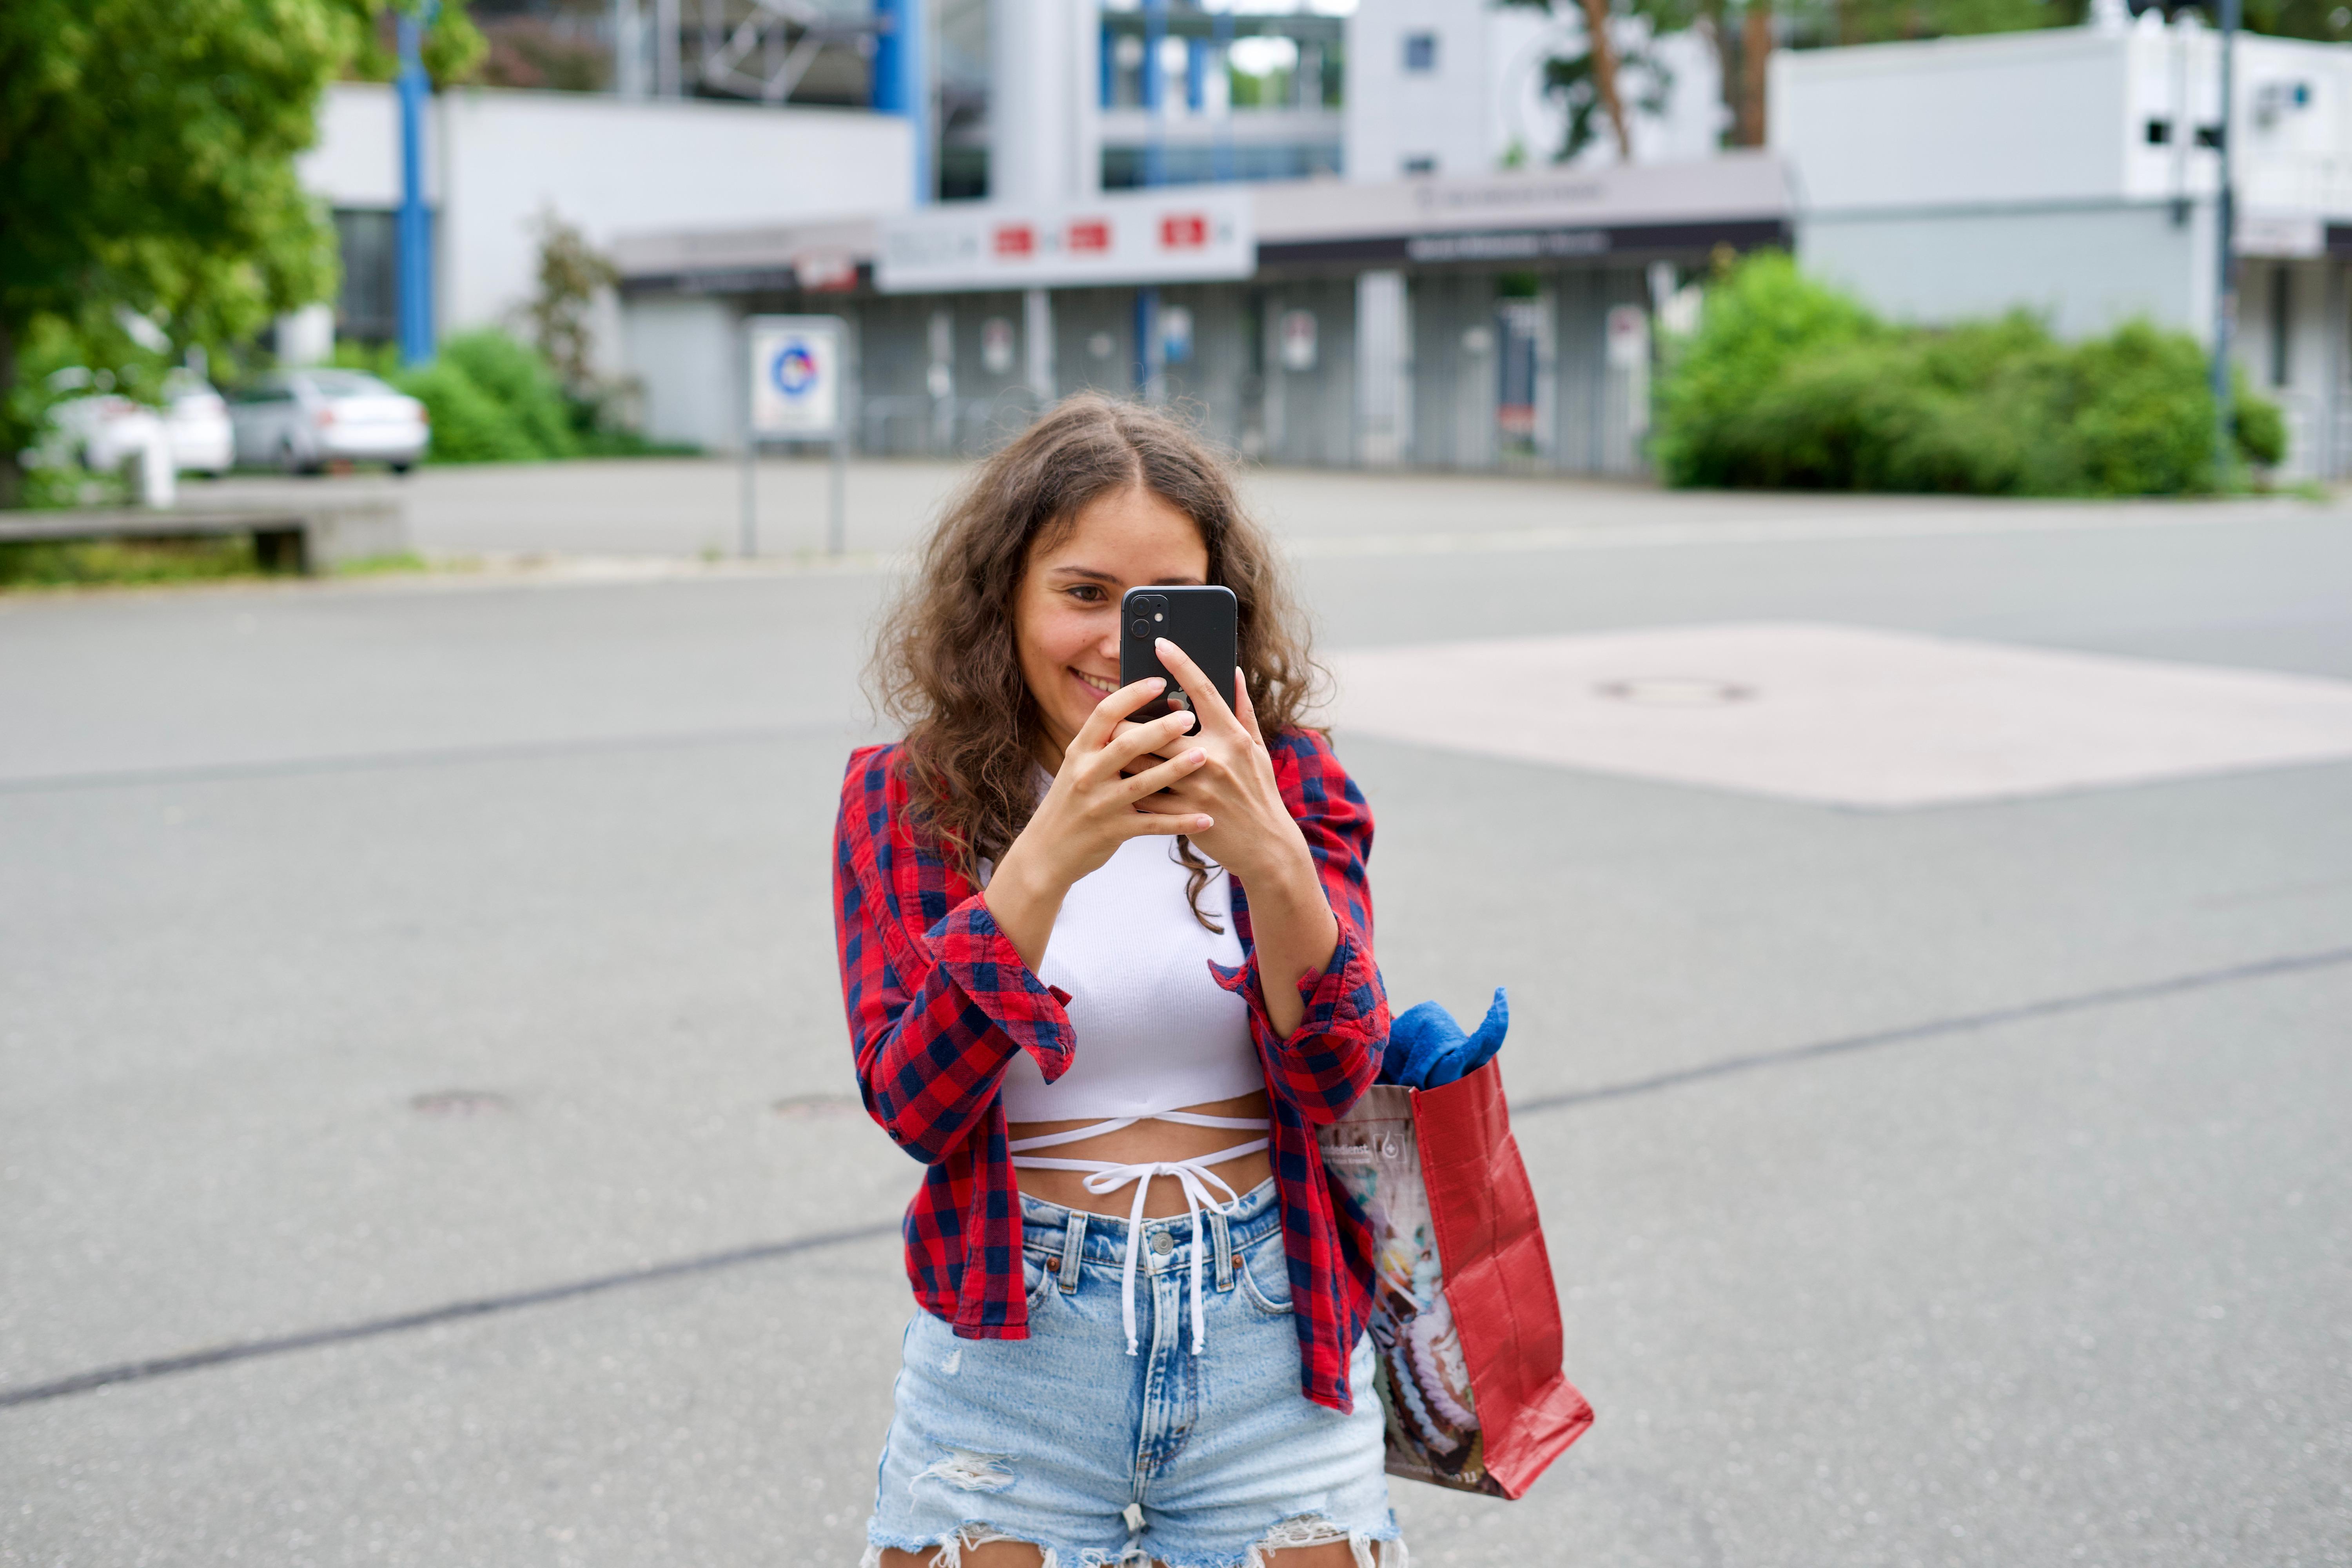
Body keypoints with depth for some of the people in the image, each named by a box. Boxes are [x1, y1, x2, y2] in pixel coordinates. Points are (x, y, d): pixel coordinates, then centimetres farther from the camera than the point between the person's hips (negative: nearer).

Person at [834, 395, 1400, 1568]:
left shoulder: (1286, 780, 0)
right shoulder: (903, 801, -2)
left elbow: (1334, 1081, -10)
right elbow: (914, 1104, -13)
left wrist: (1271, 855, -27)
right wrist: (1045, 863, -27)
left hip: (1271, 1354, 1)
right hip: (1012, 1360, -1)